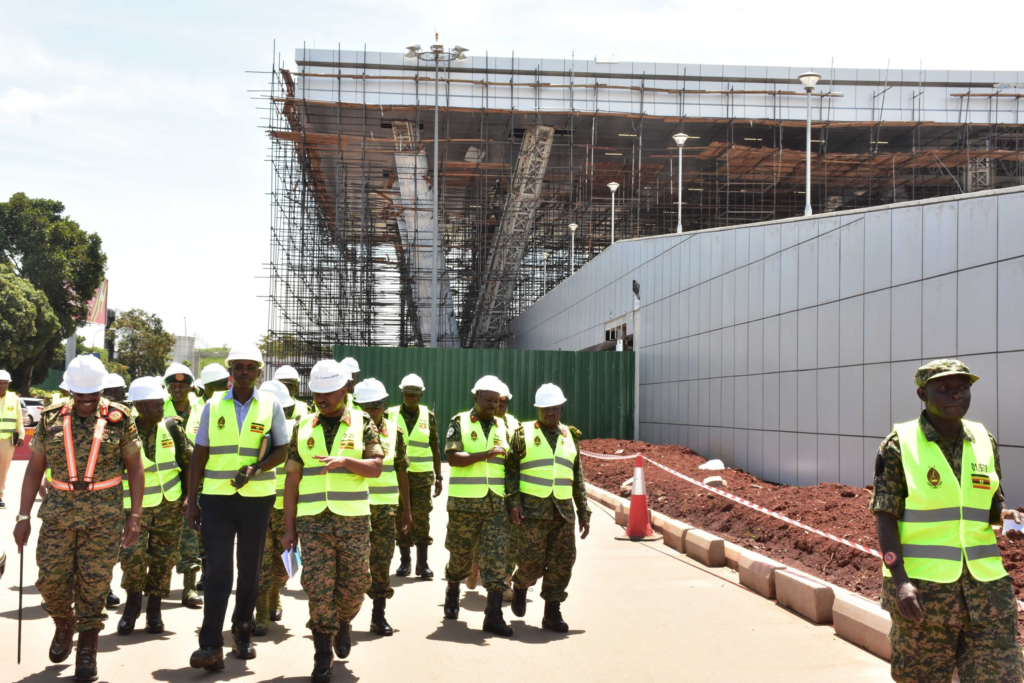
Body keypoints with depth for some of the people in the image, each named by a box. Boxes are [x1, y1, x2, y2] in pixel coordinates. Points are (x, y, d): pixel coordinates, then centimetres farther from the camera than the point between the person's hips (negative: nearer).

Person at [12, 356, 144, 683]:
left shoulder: (119, 419, -2)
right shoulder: (51, 419, 3)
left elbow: (135, 468, 2)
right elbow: (34, 469, 8)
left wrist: (135, 515, -3)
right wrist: (24, 516, 4)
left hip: (104, 517, -2)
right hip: (58, 514, 2)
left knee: (95, 583, 2)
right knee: (51, 579, 2)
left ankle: (86, 650, 16)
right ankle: (64, 625, 33)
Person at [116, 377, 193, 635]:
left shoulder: (171, 427, -1)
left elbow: (188, 461, 7)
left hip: (169, 507, 3)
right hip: (135, 508, -2)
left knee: (163, 559, 6)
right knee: (134, 555, -14)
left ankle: (154, 610, 23)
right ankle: (132, 604, 12)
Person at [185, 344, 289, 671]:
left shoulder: (271, 406, 1)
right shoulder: (213, 406, 4)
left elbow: (282, 451, 1)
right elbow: (199, 455, 6)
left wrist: (255, 469, -17)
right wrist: (192, 501, 3)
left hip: (257, 498, 0)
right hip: (216, 497, 0)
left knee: (250, 568, 10)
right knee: (217, 569, -6)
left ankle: (243, 632, 26)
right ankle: (211, 645, -6)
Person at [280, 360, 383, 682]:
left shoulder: (362, 423, 4)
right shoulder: (303, 427, 8)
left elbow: (376, 468, -5)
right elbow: (292, 479, 7)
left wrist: (345, 461, -23)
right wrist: (289, 527, 4)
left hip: (353, 519, -1)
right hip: (313, 521, 1)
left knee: (354, 583, 5)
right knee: (318, 587, -4)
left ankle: (343, 623, 36)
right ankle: (323, 654, 9)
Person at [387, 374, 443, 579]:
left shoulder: (429, 417, 5)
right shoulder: (390, 415, 2)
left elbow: (435, 448, 9)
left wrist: (438, 476, 6)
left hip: (422, 475, 0)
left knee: (421, 518, -3)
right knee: (399, 518, 4)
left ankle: (422, 563, 3)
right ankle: (404, 561, 14)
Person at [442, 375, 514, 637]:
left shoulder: (502, 427, 11)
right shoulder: (459, 423, -1)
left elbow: (509, 462, 16)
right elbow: (452, 457, -13)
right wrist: (486, 454, -22)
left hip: (497, 504, 3)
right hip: (464, 503, -2)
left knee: (496, 556, -6)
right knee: (460, 554, 10)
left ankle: (493, 615, -5)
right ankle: (452, 591, 39)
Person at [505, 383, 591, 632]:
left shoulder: (570, 437, 14)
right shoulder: (524, 434, 2)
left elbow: (578, 479, 17)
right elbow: (510, 470, -2)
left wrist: (584, 513, 13)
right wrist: (513, 501, -13)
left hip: (563, 510, 4)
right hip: (533, 508, -4)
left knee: (562, 561, 0)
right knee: (532, 560, -6)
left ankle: (552, 612, 10)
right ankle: (520, 586, 27)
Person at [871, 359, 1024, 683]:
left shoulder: (984, 440, 7)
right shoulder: (899, 444, -7)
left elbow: (991, 505, 16)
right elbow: (884, 518, -9)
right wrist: (900, 581, -19)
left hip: (984, 585, 4)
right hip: (922, 585, -4)